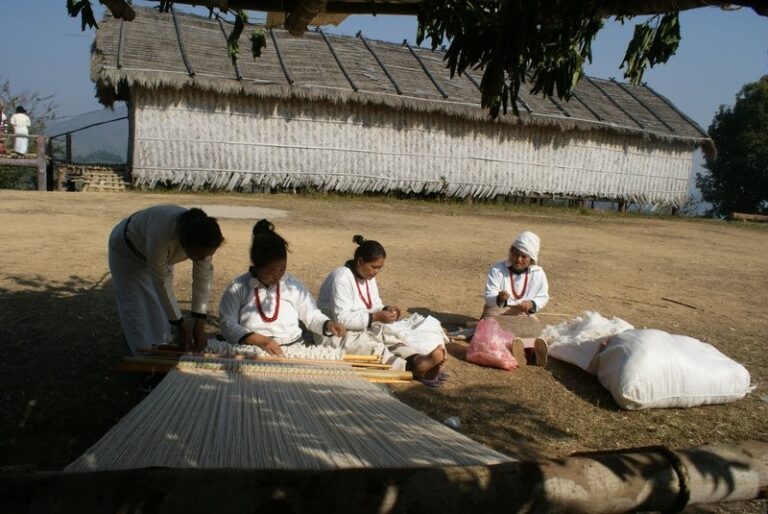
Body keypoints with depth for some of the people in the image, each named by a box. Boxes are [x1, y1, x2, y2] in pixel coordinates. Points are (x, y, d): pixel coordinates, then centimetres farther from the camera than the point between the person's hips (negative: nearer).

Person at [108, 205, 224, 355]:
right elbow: (162, 284, -37)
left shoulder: (203, 238, -31)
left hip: (162, 251, 5)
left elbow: (204, 278, -24)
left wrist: (200, 325, -27)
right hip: (126, 249, -4)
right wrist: (180, 327, -31)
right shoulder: (161, 236, -46)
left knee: (161, 307, 6)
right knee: (135, 308, -6)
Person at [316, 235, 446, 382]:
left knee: (392, 340, -16)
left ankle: (418, 361, -40)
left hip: (364, 329, 8)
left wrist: (385, 309, -11)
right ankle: (413, 368, -46)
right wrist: (376, 317, -29)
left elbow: (374, 305, 12)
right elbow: (342, 318, -27)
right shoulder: (341, 278, -21)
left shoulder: (368, 276, 6)